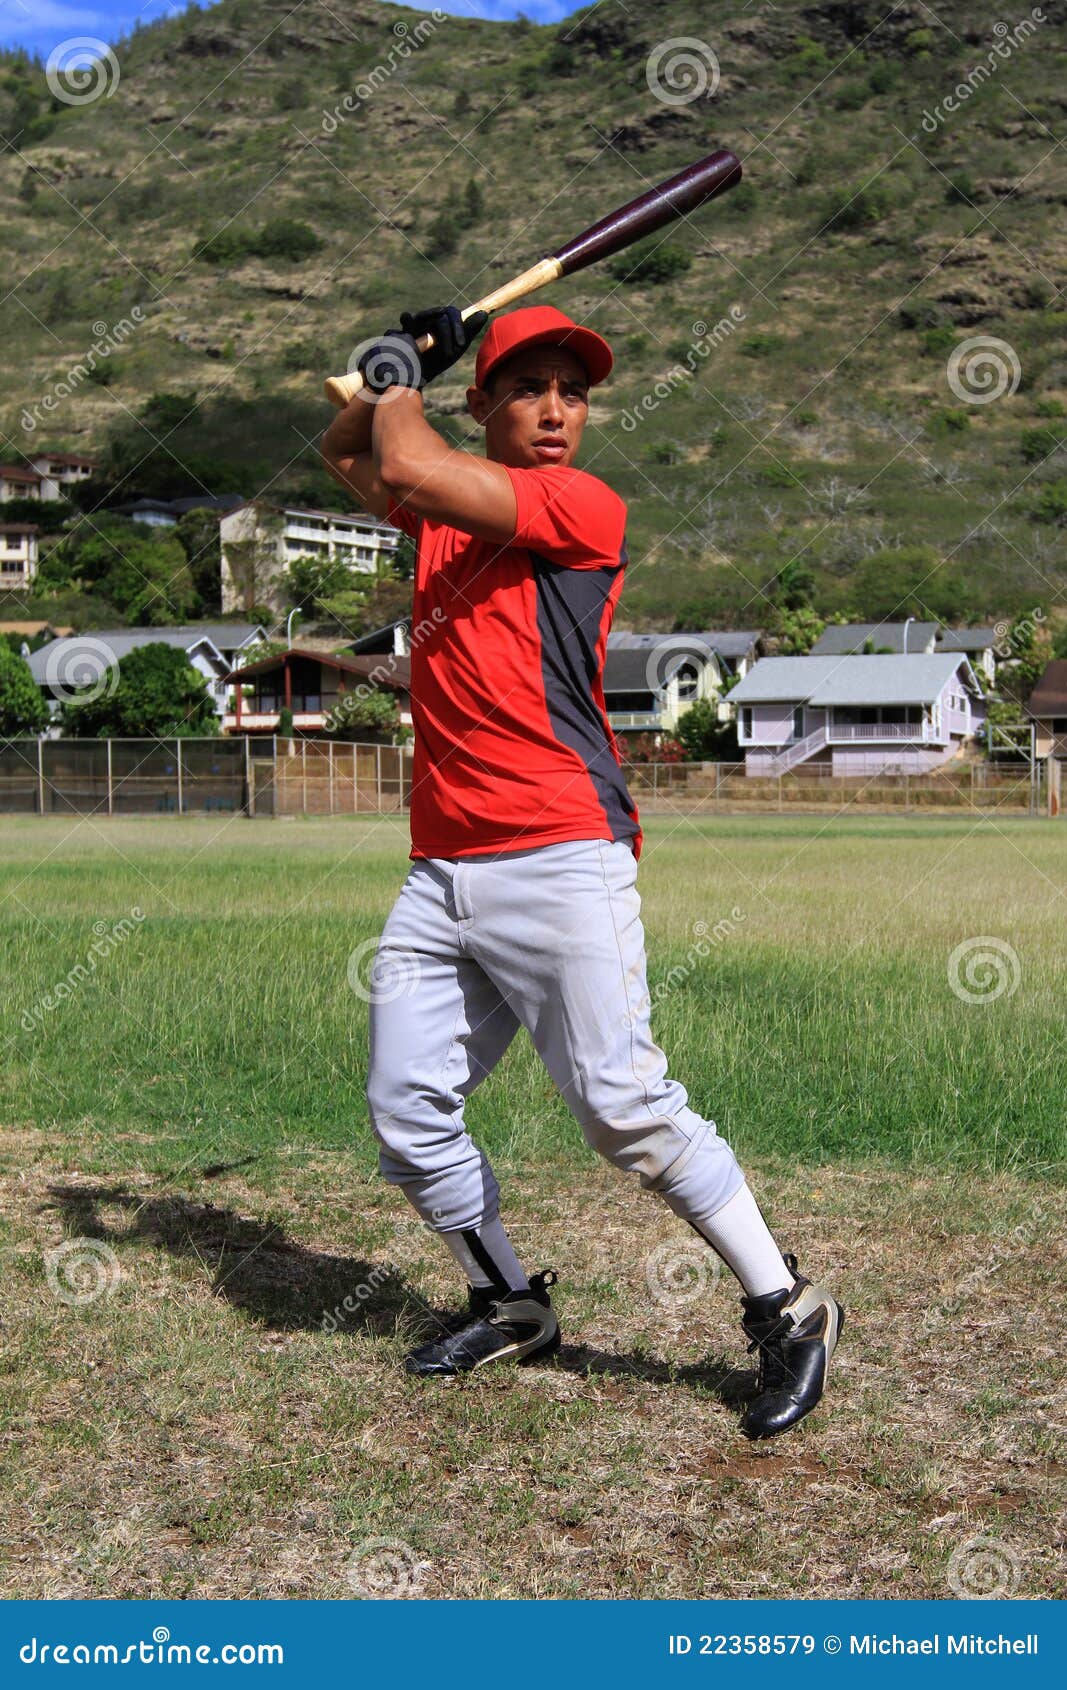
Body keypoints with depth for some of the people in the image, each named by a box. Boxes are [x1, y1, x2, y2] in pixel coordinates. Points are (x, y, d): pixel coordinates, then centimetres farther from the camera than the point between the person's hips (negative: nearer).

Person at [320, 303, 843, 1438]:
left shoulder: (585, 508, -5)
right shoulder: (448, 508, 17)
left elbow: (407, 466, -14)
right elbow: (347, 455, 34)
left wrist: (397, 373, 5)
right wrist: (407, 359, 19)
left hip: (558, 863, -7)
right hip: (440, 872, 7)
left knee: (621, 1106, -12)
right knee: (406, 1112, 8)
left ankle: (785, 1311, 3)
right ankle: (510, 1305, 27)